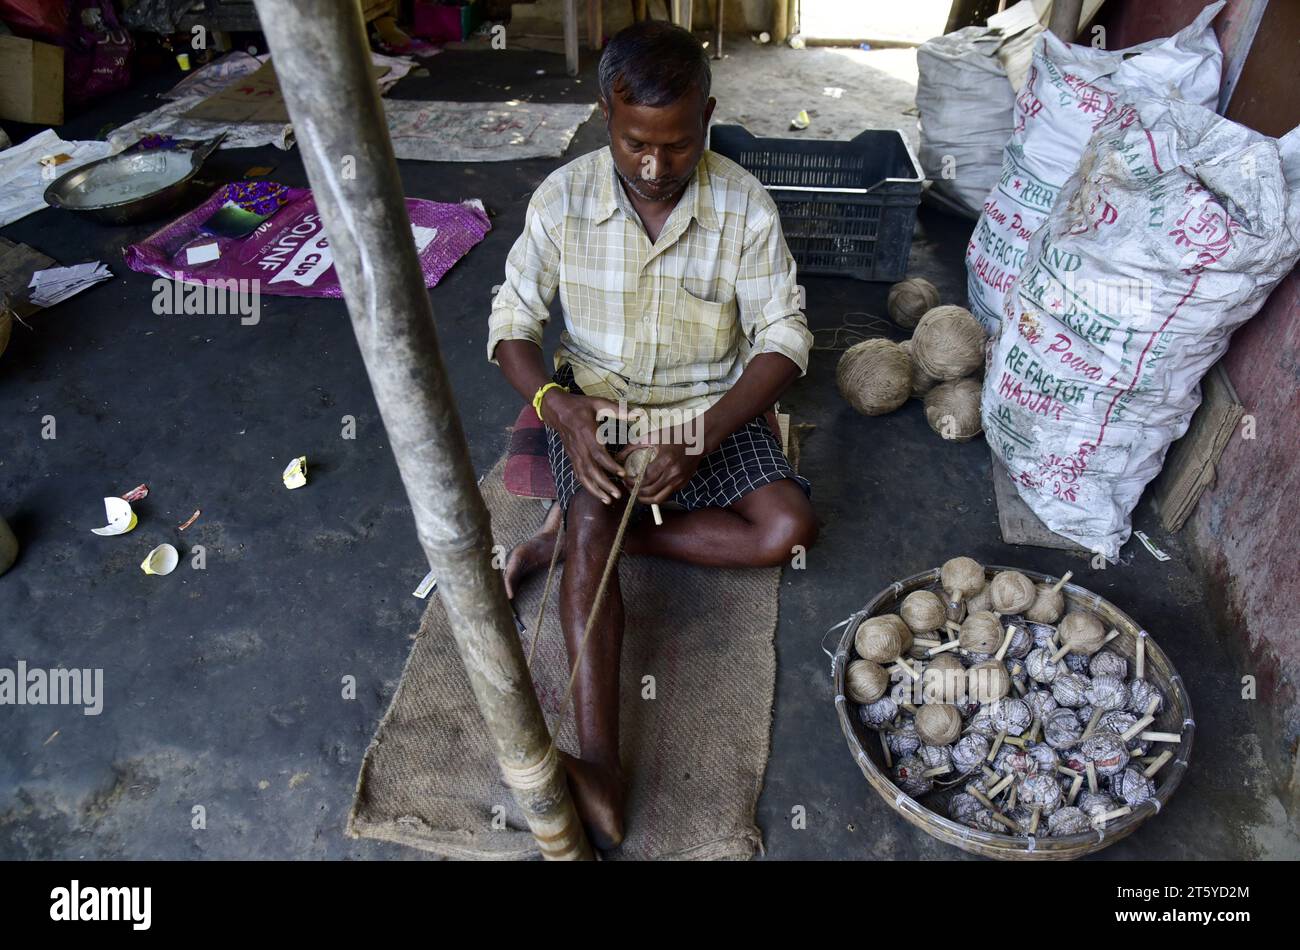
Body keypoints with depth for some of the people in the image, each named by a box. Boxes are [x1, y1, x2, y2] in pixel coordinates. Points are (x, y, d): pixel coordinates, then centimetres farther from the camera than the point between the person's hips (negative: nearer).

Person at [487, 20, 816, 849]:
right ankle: (597, 757, -28)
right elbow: (512, 322, -6)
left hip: (710, 407, 1)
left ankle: (578, 532, -12)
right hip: (597, 403, -1)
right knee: (594, 513, -29)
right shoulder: (564, 198, -10)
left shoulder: (745, 205, -12)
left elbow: (785, 339, -13)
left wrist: (704, 435, -28)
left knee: (791, 527, -20)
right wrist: (559, 409, -27)